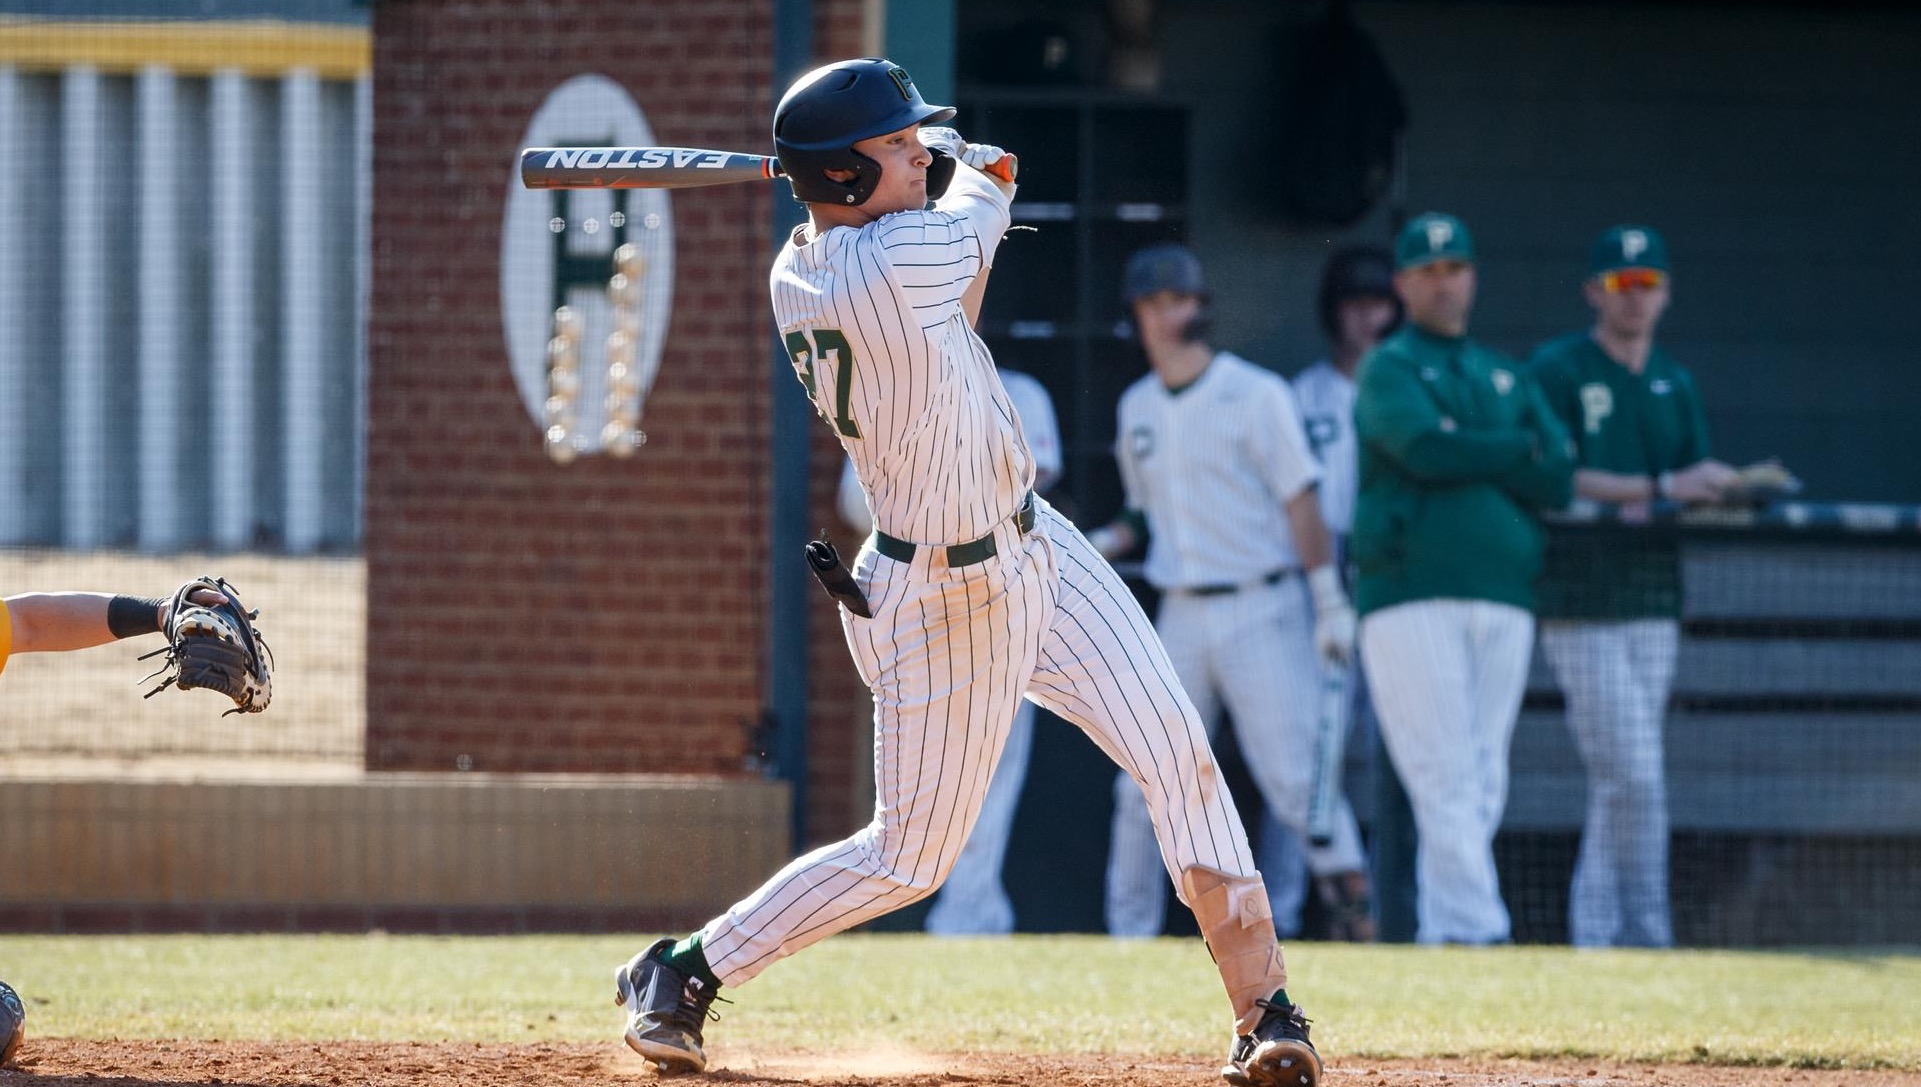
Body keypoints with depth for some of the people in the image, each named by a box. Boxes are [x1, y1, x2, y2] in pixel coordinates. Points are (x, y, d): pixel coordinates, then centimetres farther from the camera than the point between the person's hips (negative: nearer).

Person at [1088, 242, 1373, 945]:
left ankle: (1357, 907, -8)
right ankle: (1126, 932, 9)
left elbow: (1300, 499, -7)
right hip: (1181, 616, 5)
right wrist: (1104, 544, 0)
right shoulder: (1137, 408, 12)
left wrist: (1330, 604, -13)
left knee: (1295, 773, -11)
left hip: (1262, 609, -5)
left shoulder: (1255, 393, -4)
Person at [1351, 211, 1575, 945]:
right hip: (1411, 596, -6)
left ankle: (1441, 933, 5)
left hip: (1504, 598, 6)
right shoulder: (1390, 370, 8)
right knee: (1445, 776, -13)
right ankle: (1479, 932, -19)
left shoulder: (1507, 380, 23)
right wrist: (1517, 452, -1)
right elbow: (1424, 448, -12)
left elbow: (1559, 478, 8)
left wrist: (1468, 457, -3)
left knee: (1484, 782, 2)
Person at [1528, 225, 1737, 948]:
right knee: (1635, 778, -12)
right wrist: (1660, 489, -19)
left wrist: (1721, 485, -12)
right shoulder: (1556, 371, -3)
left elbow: (1698, 486, 13)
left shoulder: (1675, 385, 17)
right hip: (1582, 607, -6)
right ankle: (1646, 935, -6)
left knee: (1618, 781, 8)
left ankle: (1596, 935, 12)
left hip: (1654, 607, 6)